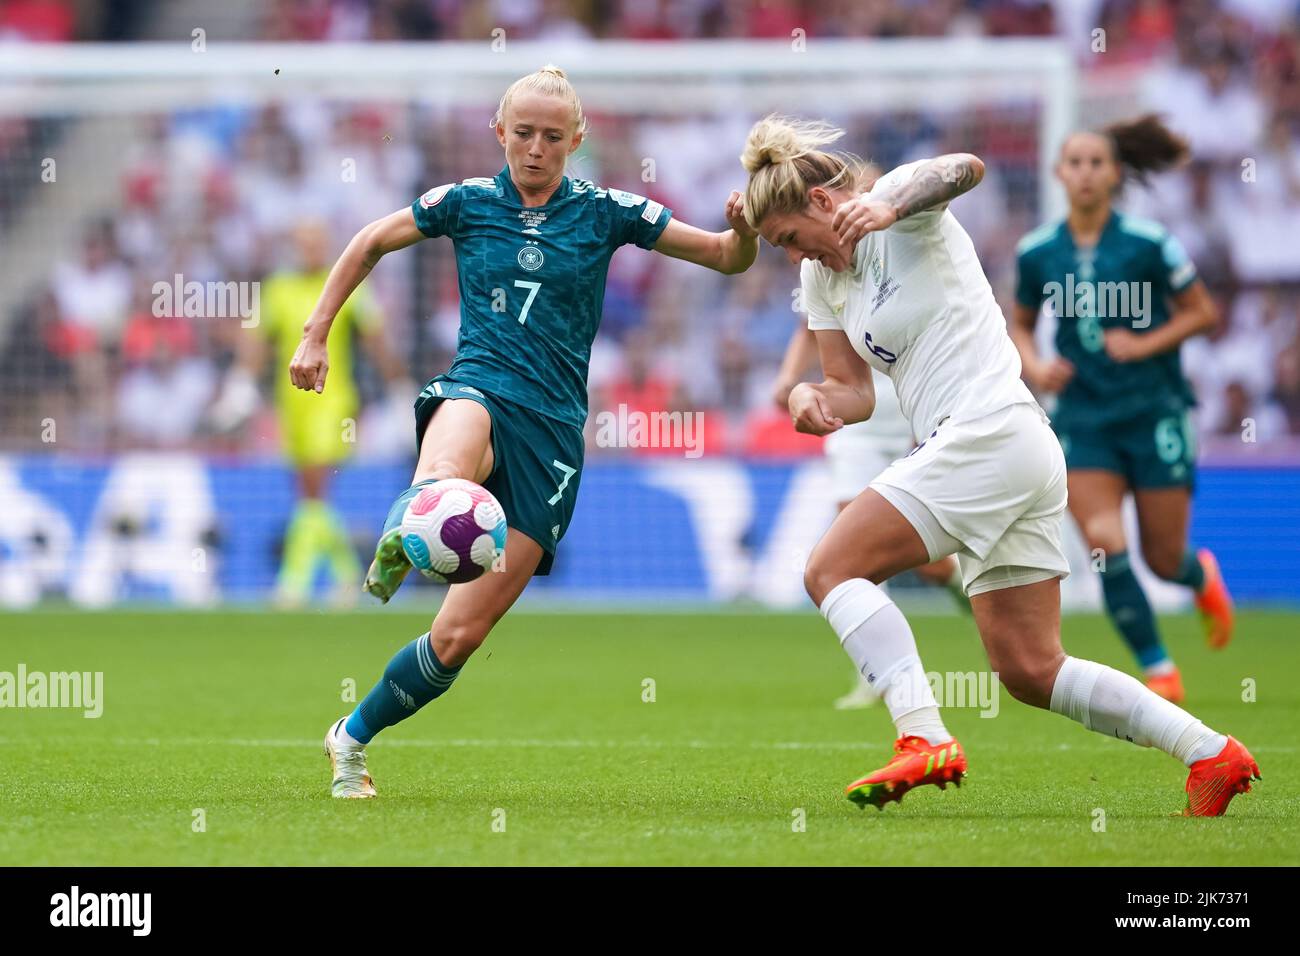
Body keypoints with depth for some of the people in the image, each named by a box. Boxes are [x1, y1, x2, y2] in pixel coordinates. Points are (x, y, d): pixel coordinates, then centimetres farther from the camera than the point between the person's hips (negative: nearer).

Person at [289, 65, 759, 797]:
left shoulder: (605, 213, 5)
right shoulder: (466, 203, 7)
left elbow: (730, 259, 6)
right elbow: (371, 243, 23)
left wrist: (745, 227, -17)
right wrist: (316, 335, 18)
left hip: (552, 432, 0)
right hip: (479, 390, 0)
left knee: (460, 636, -3)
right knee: (452, 456, -43)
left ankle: (355, 738, 16)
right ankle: (403, 537, -72)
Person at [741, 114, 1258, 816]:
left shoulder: (898, 204, -6)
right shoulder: (823, 277, 18)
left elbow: (965, 168, -29)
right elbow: (853, 389, 17)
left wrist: (887, 206, -47)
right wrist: (813, 399, -6)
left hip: (989, 434, -10)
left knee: (832, 570, -14)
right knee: (1030, 672, 7)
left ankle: (924, 740, -26)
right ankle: (1212, 755, 7)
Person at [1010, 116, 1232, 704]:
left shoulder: (1147, 243, -8)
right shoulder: (1036, 252, 0)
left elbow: (1202, 312, 0)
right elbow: (1020, 324, 16)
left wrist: (1146, 344, -13)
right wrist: (1034, 367, -4)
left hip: (1155, 411, -2)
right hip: (1082, 415, 2)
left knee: (1164, 560, 3)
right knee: (1104, 545, -15)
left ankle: (1203, 578, 42)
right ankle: (1159, 671, -1)